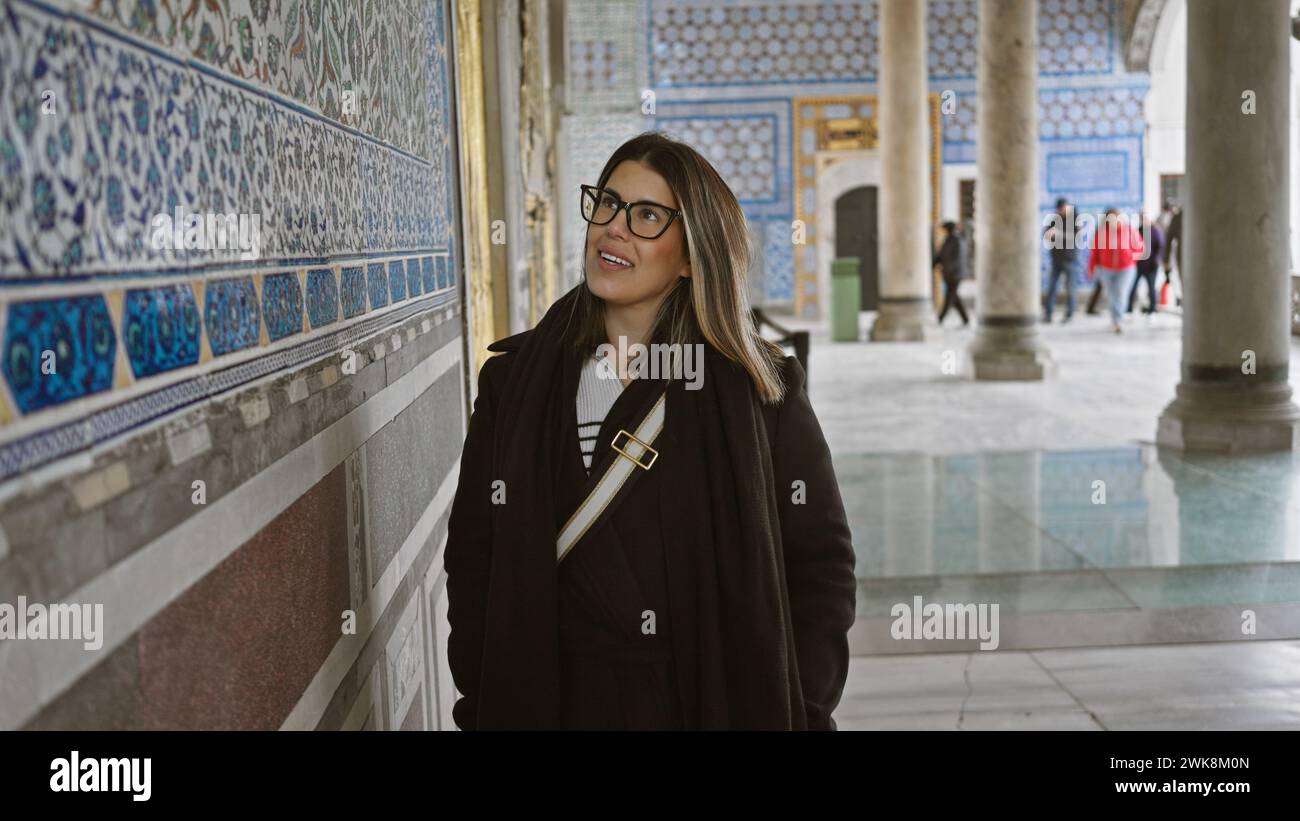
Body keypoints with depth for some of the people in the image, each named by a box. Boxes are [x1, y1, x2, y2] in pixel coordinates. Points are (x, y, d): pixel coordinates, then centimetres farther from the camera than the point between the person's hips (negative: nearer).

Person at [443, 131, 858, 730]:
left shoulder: (757, 388, -6)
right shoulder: (514, 380, -2)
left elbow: (820, 563, -4)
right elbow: (474, 558, 1)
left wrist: (799, 713, -11)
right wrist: (483, 708, -5)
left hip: (720, 702, -1)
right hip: (558, 701, 1)